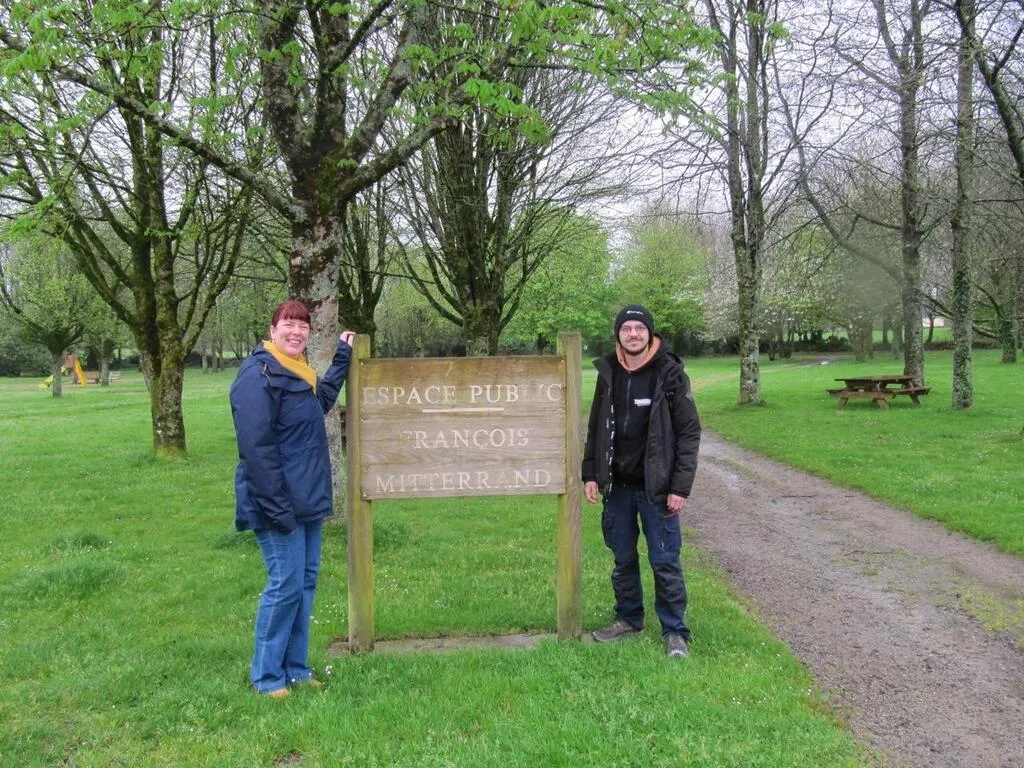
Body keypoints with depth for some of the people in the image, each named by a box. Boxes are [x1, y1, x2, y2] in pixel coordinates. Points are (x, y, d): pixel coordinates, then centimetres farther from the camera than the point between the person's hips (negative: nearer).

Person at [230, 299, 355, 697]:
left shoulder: (298, 373, 13)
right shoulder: (258, 374, -15)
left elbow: (323, 399, 36)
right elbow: (256, 447, -21)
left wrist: (342, 357, 35)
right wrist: (276, 507, -22)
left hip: (307, 500, 10)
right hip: (280, 504, -9)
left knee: (306, 581, 13)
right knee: (286, 585, -5)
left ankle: (295, 667, 25)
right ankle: (266, 676, 11)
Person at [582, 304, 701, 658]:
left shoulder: (670, 374, -8)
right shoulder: (608, 373, 4)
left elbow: (689, 433, -9)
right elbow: (596, 428, 13)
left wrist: (680, 487, -13)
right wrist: (590, 473, 6)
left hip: (656, 489, -4)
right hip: (617, 487, 4)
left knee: (665, 562, 2)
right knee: (623, 559, 15)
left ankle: (674, 631, 16)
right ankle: (628, 619, 32)